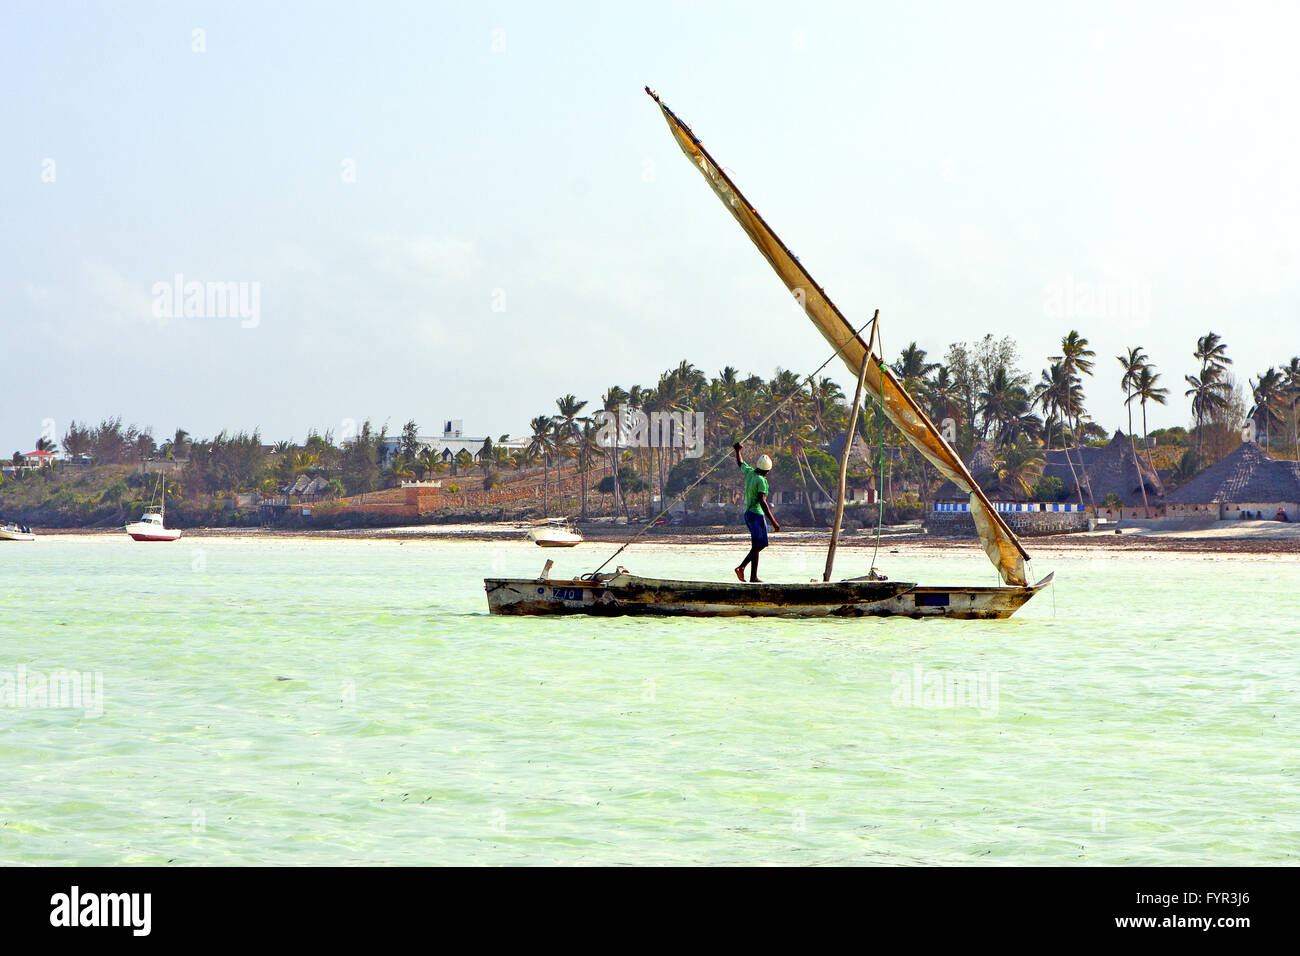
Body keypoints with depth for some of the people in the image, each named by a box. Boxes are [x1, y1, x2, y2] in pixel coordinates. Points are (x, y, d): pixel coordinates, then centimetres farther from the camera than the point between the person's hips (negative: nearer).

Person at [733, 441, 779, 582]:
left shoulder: (749, 472, 6)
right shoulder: (761, 481, -16)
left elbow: (741, 463, 29)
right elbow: (762, 502, -24)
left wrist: (738, 451, 50)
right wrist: (773, 521, -26)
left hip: (748, 513, 9)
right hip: (757, 514, -9)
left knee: (760, 544, 14)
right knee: (757, 546, -8)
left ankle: (741, 567, 6)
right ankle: (753, 577, -10)